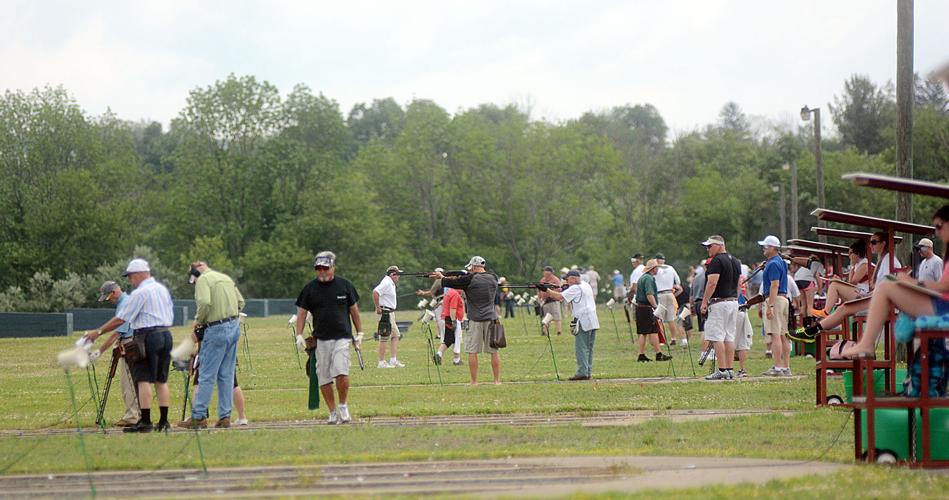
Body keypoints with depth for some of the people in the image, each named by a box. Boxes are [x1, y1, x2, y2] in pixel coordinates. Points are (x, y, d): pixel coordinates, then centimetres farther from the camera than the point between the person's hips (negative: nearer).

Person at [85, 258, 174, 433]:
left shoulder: (139, 293, -10)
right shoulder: (163, 289, 14)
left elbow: (120, 319, -10)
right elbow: (171, 315, 17)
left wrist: (98, 332, -5)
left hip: (148, 336, -8)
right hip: (166, 334, 8)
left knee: (143, 379, -6)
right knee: (161, 380, 8)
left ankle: (145, 421, -11)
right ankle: (164, 422, 5)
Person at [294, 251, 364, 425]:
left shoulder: (345, 285, 5)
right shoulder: (310, 288, 5)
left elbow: (354, 310, 12)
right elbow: (302, 312, 9)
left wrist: (359, 333, 12)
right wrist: (299, 335, -1)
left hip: (342, 337, -2)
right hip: (321, 339, 2)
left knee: (341, 373, -17)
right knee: (324, 378, 1)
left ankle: (343, 406, 2)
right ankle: (333, 412, 11)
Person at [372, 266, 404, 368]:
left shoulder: (391, 283, 16)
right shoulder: (386, 283, -15)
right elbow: (375, 292, -29)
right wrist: (378, 308, -22)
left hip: (390, 313, 11)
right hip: (385, 313, -11)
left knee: (395, 335, 15)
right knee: (384, 338, -7)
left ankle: (394, 360, 16)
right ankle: (381, 363, -3)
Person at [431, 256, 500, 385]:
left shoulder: (470, 279, -8)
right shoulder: (493, 278, 6)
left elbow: (452, 283, 1)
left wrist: (442, 277, 23)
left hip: (475, 320, -4)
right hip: (491, 319, 4)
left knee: (472, 351, 2)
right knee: (494, 351, 7)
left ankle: (474, 381, 1)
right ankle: (497, 380, 7)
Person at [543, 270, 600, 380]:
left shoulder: (575, 288, -8)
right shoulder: (586, 285, 18)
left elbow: (560, 296, -13)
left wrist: (547, 290, -6)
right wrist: (566, 289, 9)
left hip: (583, 321, -8)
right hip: (593, 321, 8)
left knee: (581, 347, -7)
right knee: (589, 348, 11)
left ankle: (582, 372, -12)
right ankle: (588, 372, 11)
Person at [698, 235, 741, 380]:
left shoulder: (717, 261, -13)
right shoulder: (735, 261, 15)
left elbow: (712, 283, -19)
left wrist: (704, 301, -14)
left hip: (719, 302, -9)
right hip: (733, 302, 9)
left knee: (717, 338, -7)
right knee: (729, 337, 9)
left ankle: (722, 371, -12)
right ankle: (730, 370, 8)